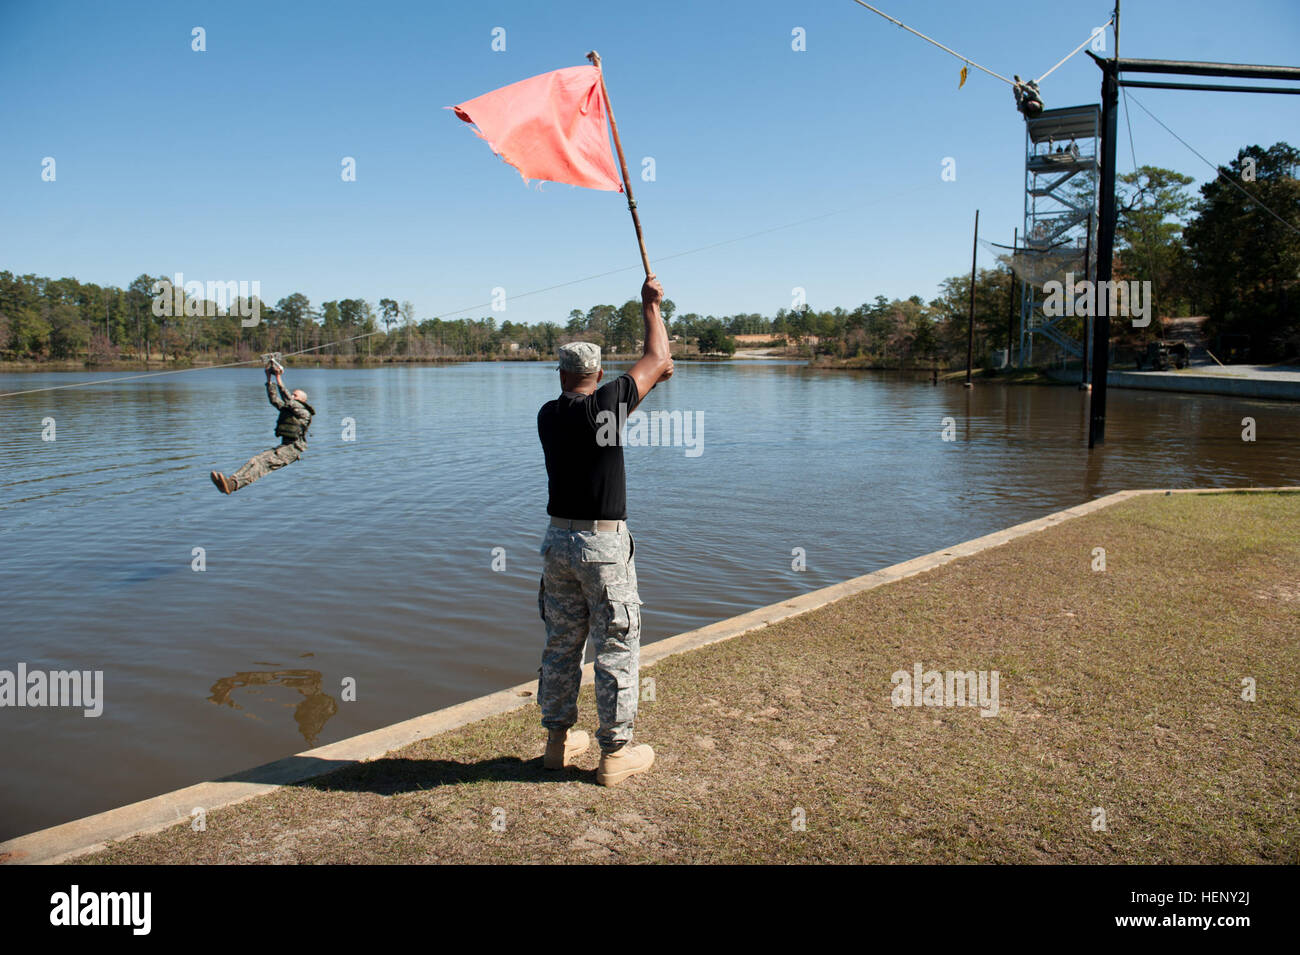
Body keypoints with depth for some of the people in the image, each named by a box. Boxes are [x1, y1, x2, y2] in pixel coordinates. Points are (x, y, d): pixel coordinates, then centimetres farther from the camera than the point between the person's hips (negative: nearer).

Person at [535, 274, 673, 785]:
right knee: (617, 648, 4)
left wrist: (655, 375, 31)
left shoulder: (548, 414, 4)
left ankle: (559, 739, 28)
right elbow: (656, 362, 2)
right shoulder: (606, 404, -12)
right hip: (604, 544, -6)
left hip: (558, 541, 6)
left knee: (561, 644, 16)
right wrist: (650, 306, 14)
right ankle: (616, 752, 12)